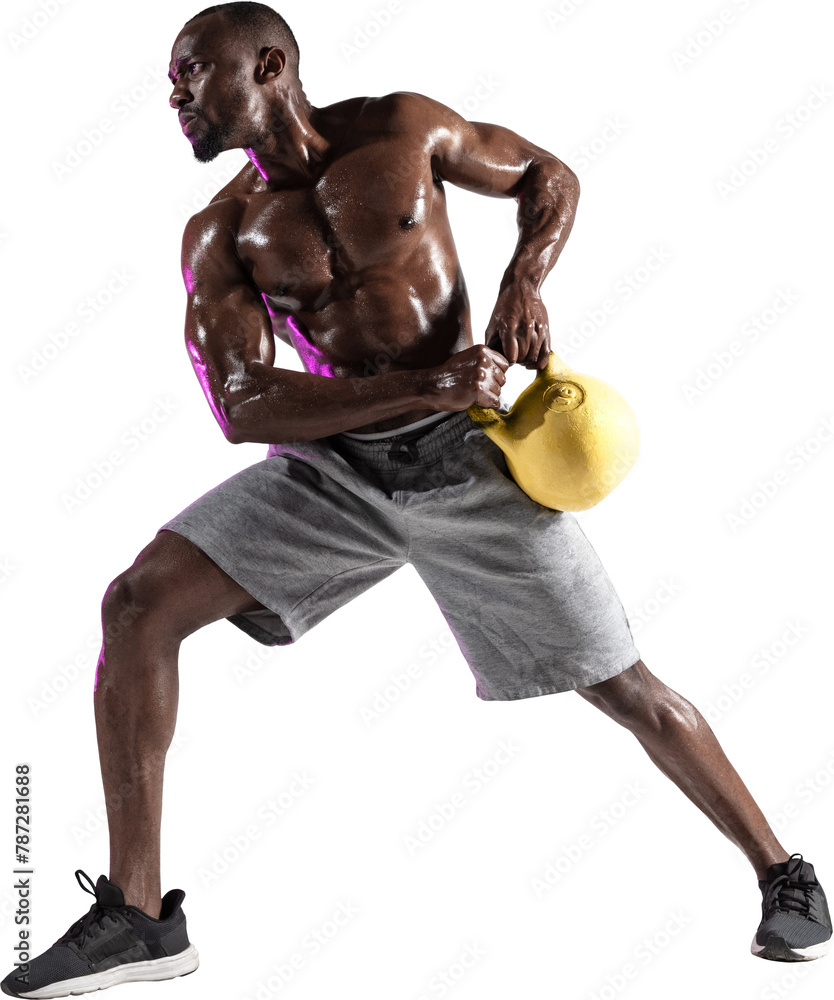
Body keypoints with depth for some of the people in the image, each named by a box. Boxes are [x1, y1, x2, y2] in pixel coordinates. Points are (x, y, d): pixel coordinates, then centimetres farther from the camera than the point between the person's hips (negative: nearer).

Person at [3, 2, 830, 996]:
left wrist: (524, 280, -10)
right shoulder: (220, 235, 1)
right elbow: (241, 408, -11)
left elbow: (549, 176, 12)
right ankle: (137, 914, -6)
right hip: (333, 466, 2)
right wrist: (420, 386, -23)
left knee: (622, 686, 0)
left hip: (464, 459, -2)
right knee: (138, 602, -15)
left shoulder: (405, 129, -2)